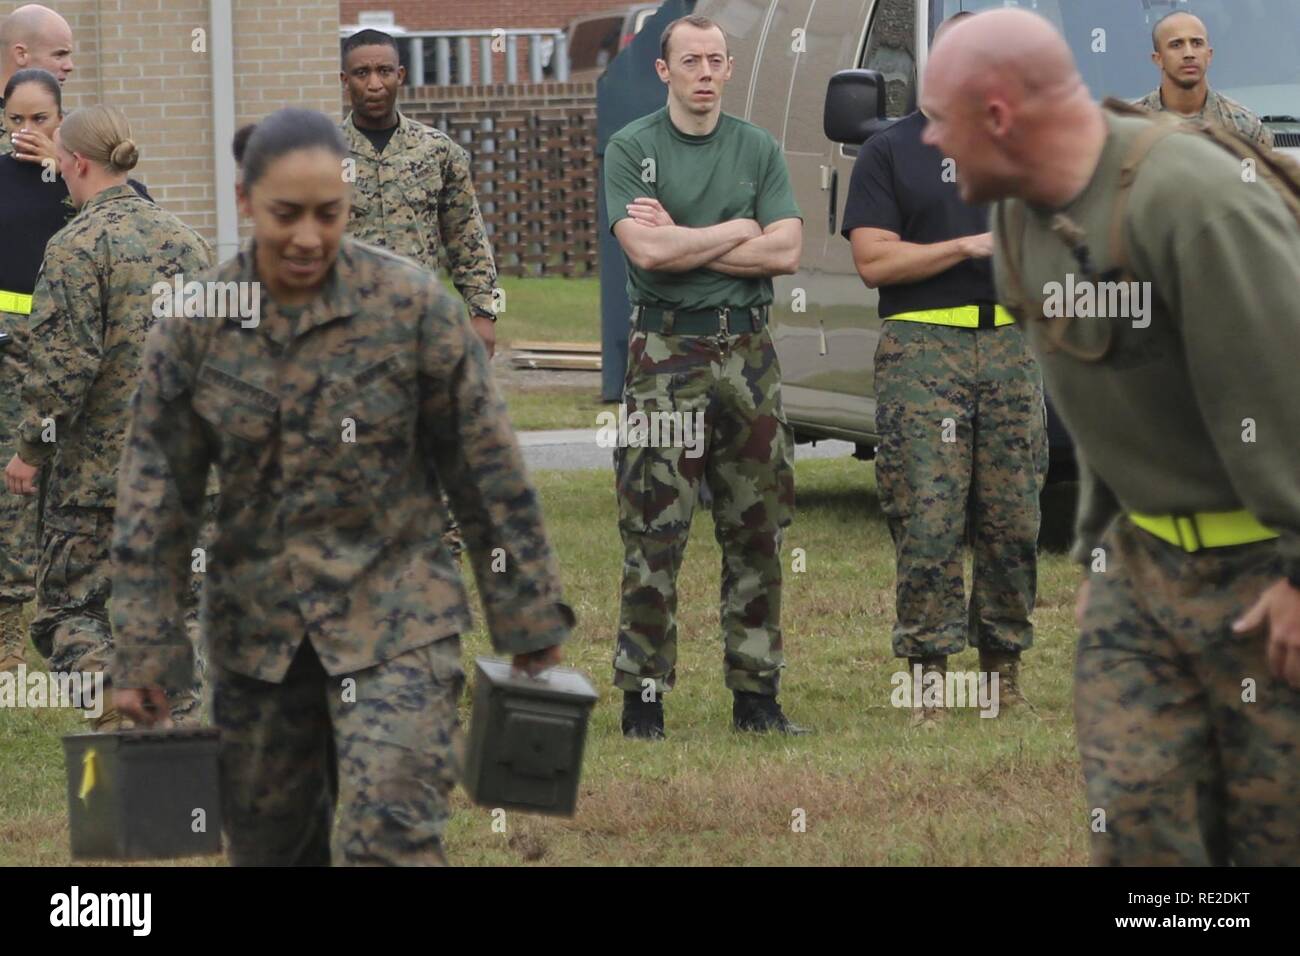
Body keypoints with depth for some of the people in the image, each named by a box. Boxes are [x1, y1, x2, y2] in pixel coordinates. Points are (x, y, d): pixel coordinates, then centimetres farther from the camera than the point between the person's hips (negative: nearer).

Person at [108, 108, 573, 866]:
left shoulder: (412, 305, -9)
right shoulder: (195, 326, -3)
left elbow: (490, 473, -3)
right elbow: (153, 499, 2)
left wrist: (529, 625, 0)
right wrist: (143, 653, 0)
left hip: (395, 617, -3)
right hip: (255, 625, 3)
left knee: (390, 840, -15)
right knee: (267, 846, 11)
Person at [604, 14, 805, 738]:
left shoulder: (758, 149, 10)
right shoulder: (632, 149, 2)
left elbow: (786, 251, -2)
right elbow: (646, 251, -13)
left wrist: (684, 239, -7)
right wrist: (737, 230, -4)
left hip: (748, 352, 4)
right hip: (666, 350, -3)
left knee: (758, 530, 5)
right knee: (654, 534, -6)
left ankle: (757, 695, 12)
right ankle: (644, 699, -2)